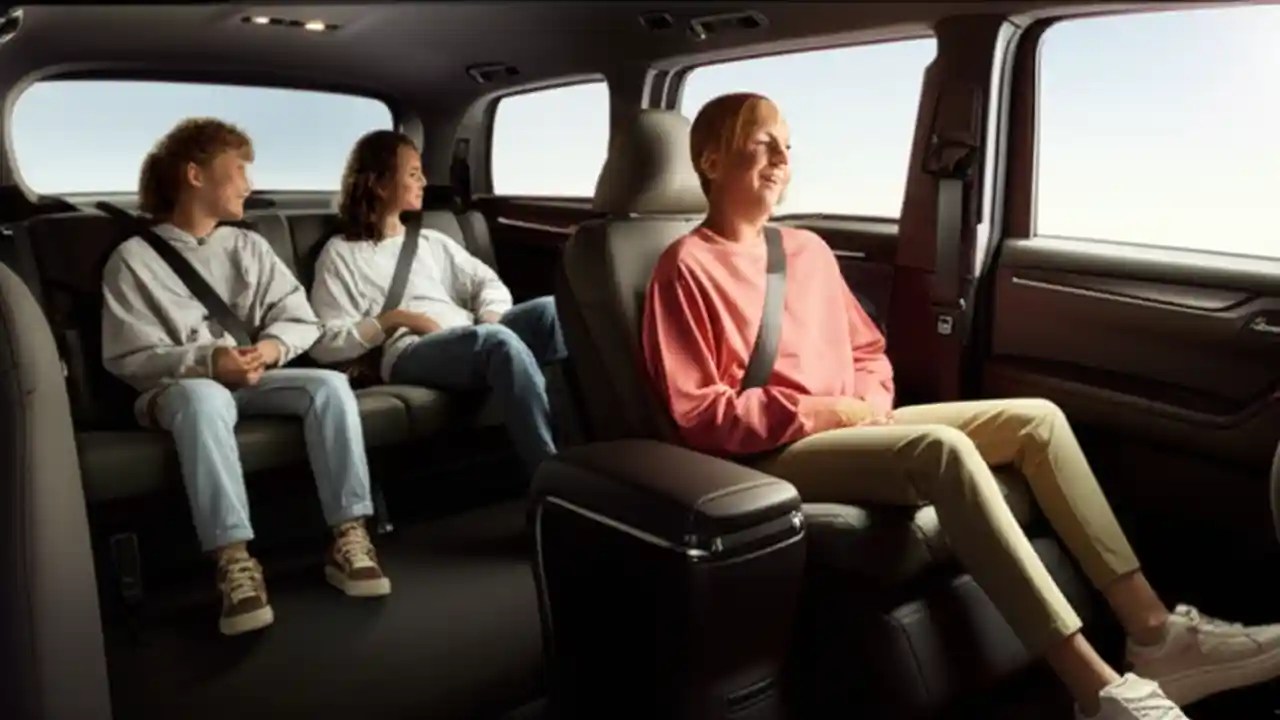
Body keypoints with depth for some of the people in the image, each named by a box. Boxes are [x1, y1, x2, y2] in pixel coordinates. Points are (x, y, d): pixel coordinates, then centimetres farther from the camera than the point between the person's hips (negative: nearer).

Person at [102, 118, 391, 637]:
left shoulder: (249, 247, 15)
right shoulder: (133, 258, 1)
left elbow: (303, 320, 8)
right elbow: (128, 357, -6)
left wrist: (271, 347, -14)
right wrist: (206, 361, -21)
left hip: (253, 380, 4)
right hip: (177, 387, -4)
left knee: (330, 385, -26)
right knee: (204, 398, -40)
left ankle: (348, 537, -27)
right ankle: (234, 561, -43)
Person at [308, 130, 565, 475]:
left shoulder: (432, 242, 29)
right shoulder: (341, 253, 12)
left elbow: (488, 283, 17)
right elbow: (325, 345, 1)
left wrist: (490, 319, -5)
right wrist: (393, 319, -9)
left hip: (476, 340, 6)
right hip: (408, 354, -5)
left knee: (550, 309, -24)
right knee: (497, 341, -37)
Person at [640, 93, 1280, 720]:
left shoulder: (808, 249, 15)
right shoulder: (688, 267, -8)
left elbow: (868, 351, 22)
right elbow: (700, 417, -14)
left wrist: (868, 403, 0)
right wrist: (820, 412, -15)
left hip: (853, 428, 8)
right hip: (777, 454, -8)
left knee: (1035, 418, -4)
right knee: (943, 449, -33)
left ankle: (1155, 634, -7)